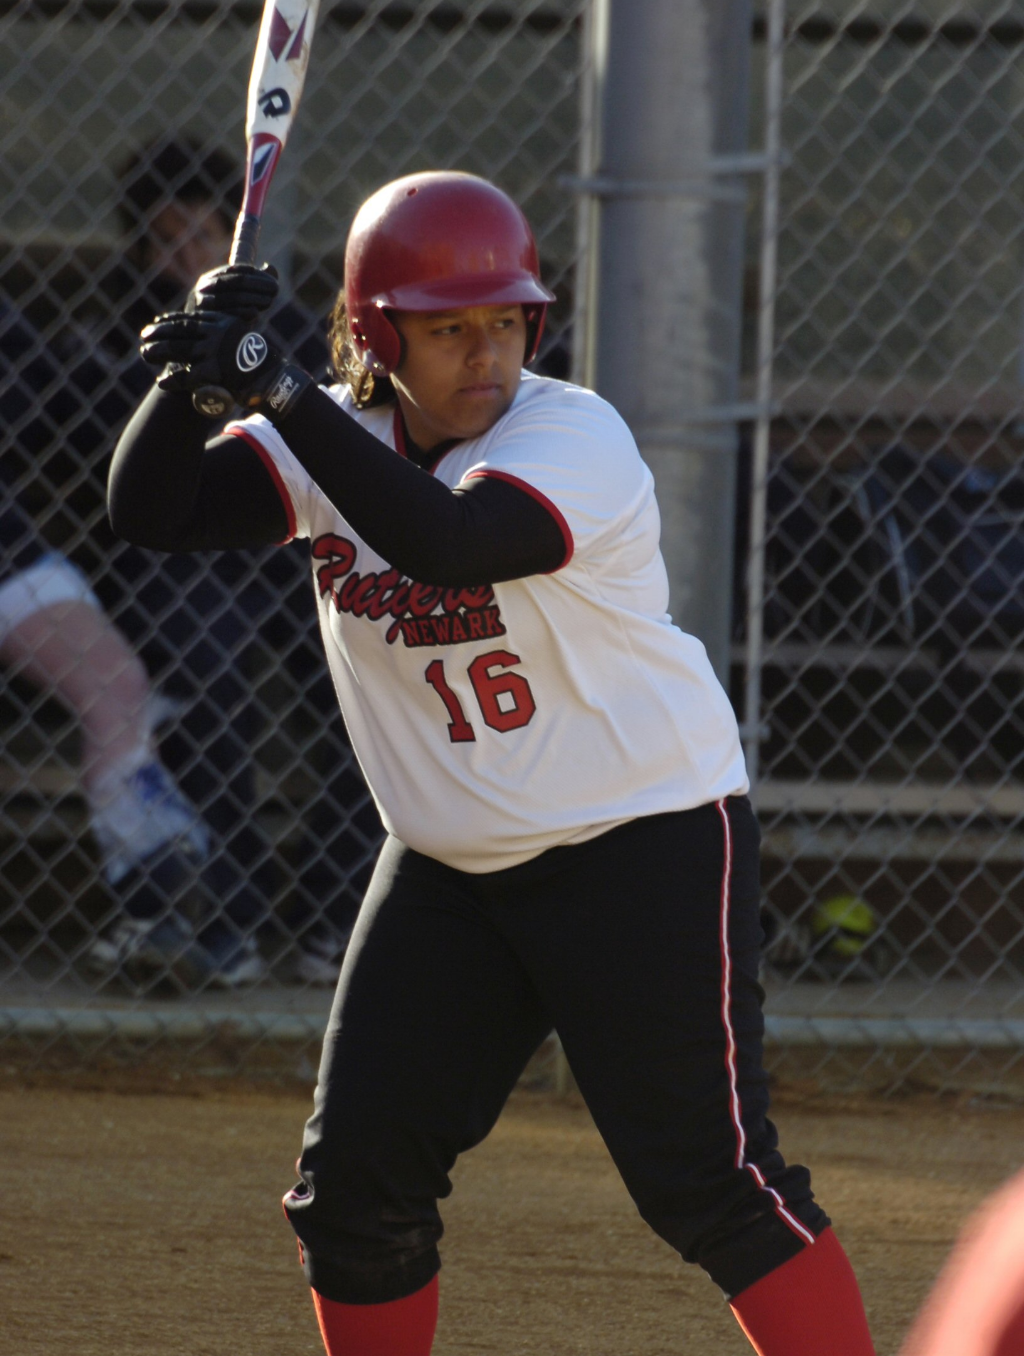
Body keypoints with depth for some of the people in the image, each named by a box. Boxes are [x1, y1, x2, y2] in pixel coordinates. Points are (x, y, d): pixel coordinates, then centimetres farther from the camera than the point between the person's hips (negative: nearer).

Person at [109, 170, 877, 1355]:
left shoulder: (577, 436, -19)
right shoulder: (335, 438, -1)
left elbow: (449, 542, -37)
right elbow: (150, 512, -10)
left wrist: (276, 390, -38)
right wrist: (191, 376, -27)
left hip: (648, 843, -6)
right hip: (448, 870, 6)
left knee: (707, 1174, -13)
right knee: (354, 1182, 5)